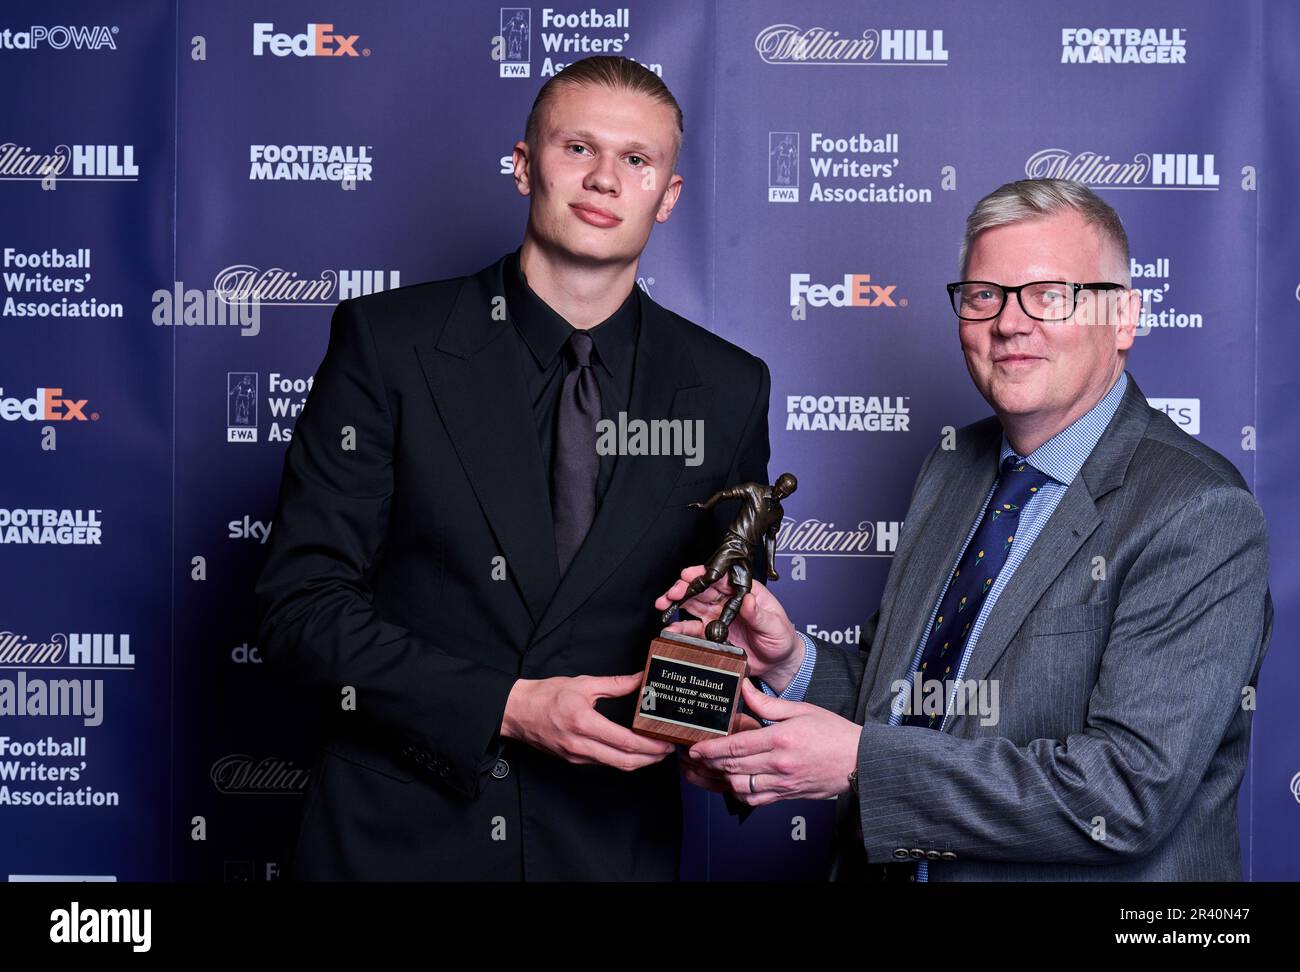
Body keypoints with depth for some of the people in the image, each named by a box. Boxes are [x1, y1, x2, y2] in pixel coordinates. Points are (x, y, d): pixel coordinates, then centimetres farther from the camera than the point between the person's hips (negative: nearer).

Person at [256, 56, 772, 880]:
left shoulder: (728, 390, 0)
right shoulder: (388, 341, -7)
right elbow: (302, 604, -9)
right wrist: (504, 707, -18)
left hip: (609, 843, 2)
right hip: (397, 838, -2)